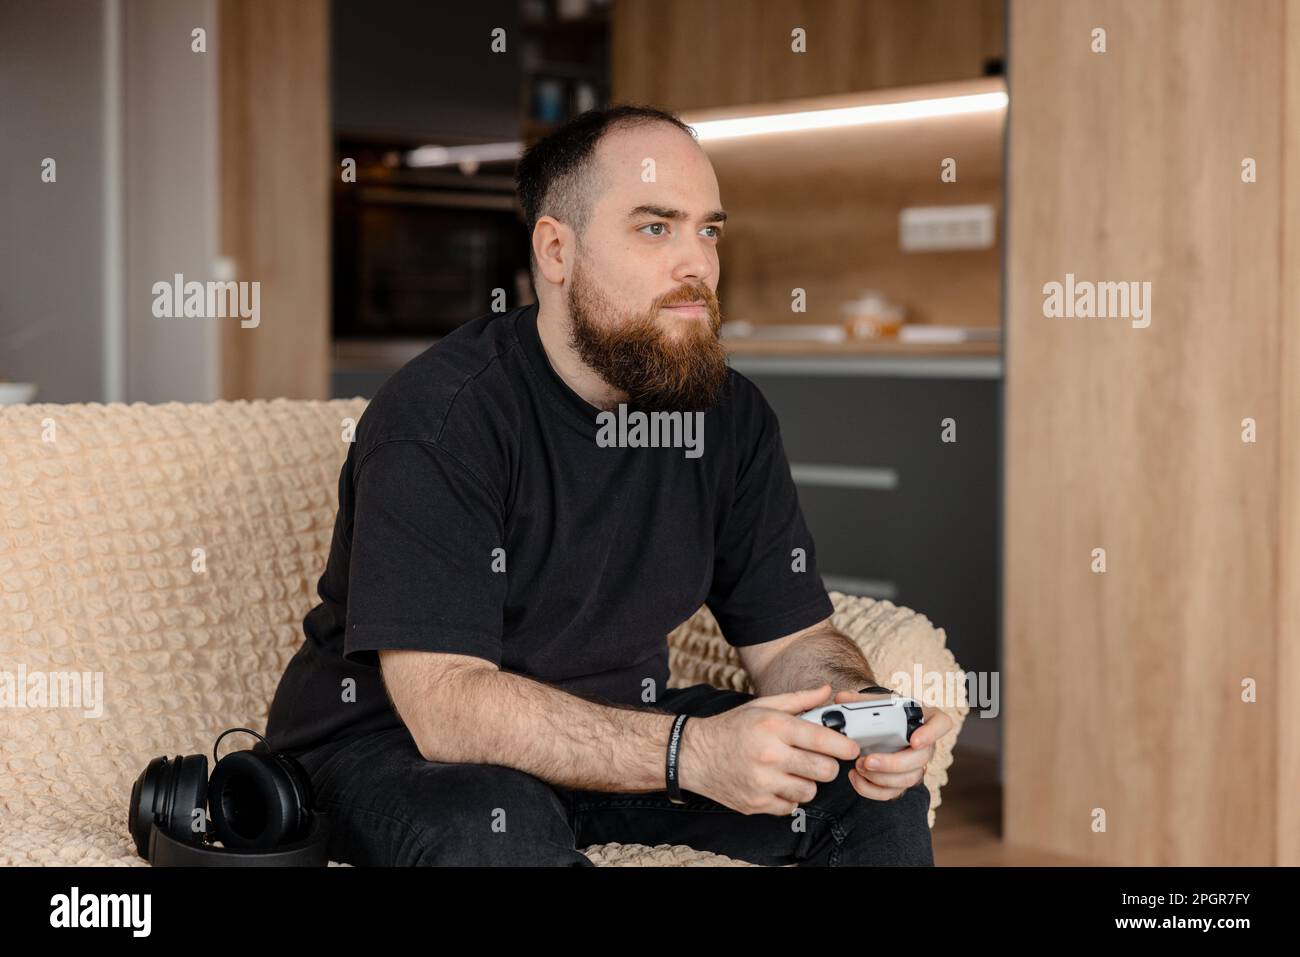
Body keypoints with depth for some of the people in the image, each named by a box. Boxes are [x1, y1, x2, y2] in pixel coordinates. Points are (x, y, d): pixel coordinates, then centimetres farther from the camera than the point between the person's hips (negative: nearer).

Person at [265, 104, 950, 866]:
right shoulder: (437, 416, -22)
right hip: (395, 742, -5)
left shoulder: (730, 415, -1)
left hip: (618, 729, 6)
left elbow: (792, 637, 3)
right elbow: (443, 703, -30)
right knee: (494, 831, -37)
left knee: (880, 791, -7)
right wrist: (693, 751, -40)